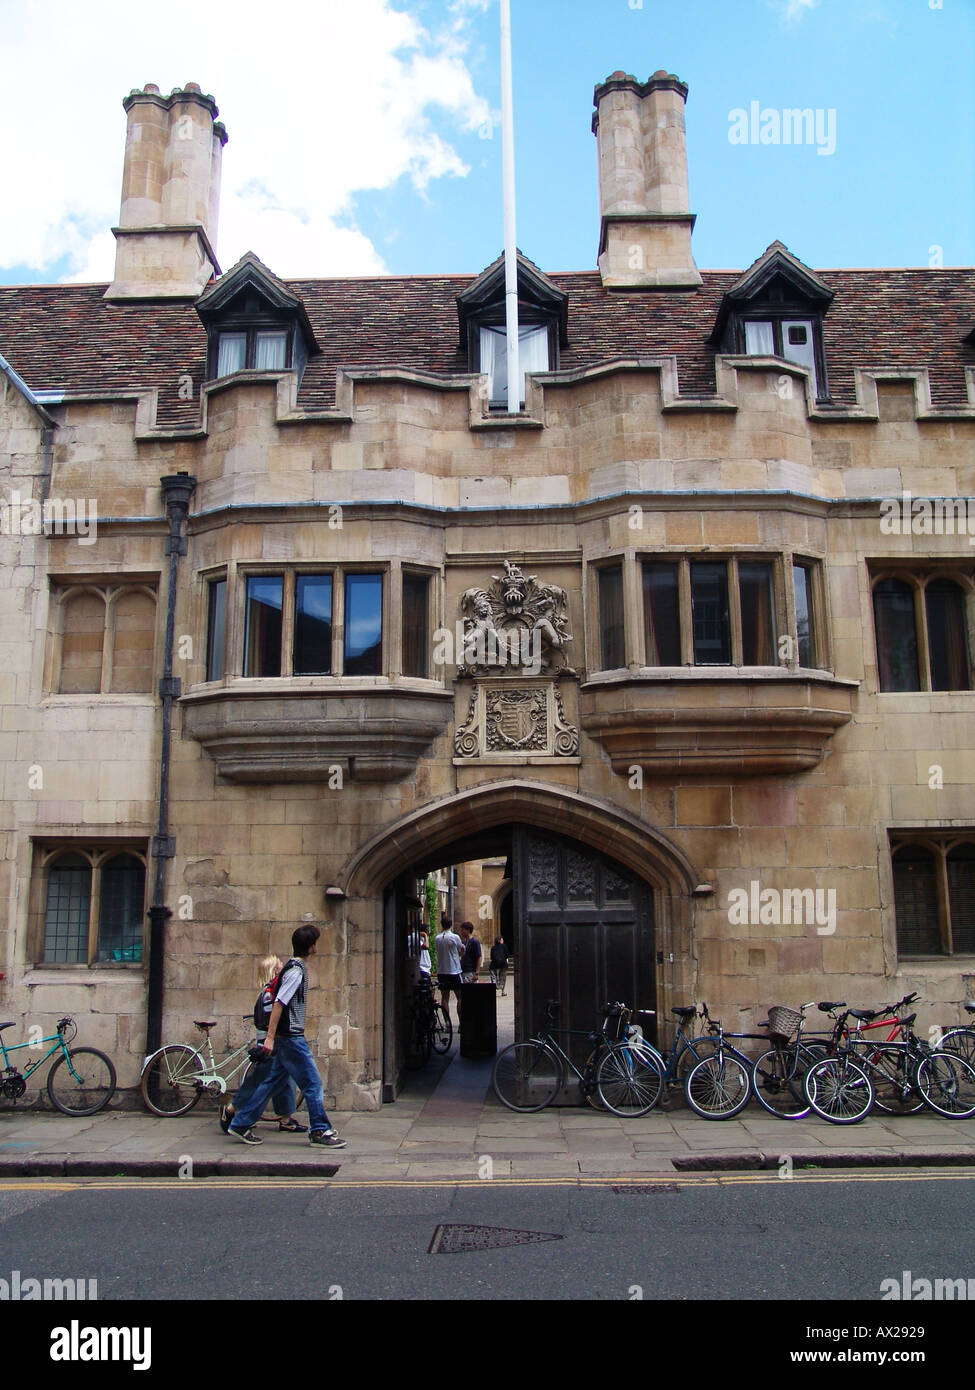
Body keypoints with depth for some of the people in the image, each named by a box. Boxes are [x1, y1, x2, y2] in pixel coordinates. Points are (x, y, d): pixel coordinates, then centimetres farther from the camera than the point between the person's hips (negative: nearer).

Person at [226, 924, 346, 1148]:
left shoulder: (295, 966, 13)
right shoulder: (296, 970, -17)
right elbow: (278, 1003, -22)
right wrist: (270, 1037, -24)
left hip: (287, 1037, 10)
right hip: (291, 1037, -10)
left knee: (272, 1081, 13)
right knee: (312, 1082, -3)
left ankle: (241, 1124, 18)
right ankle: (320, 1131, 3)